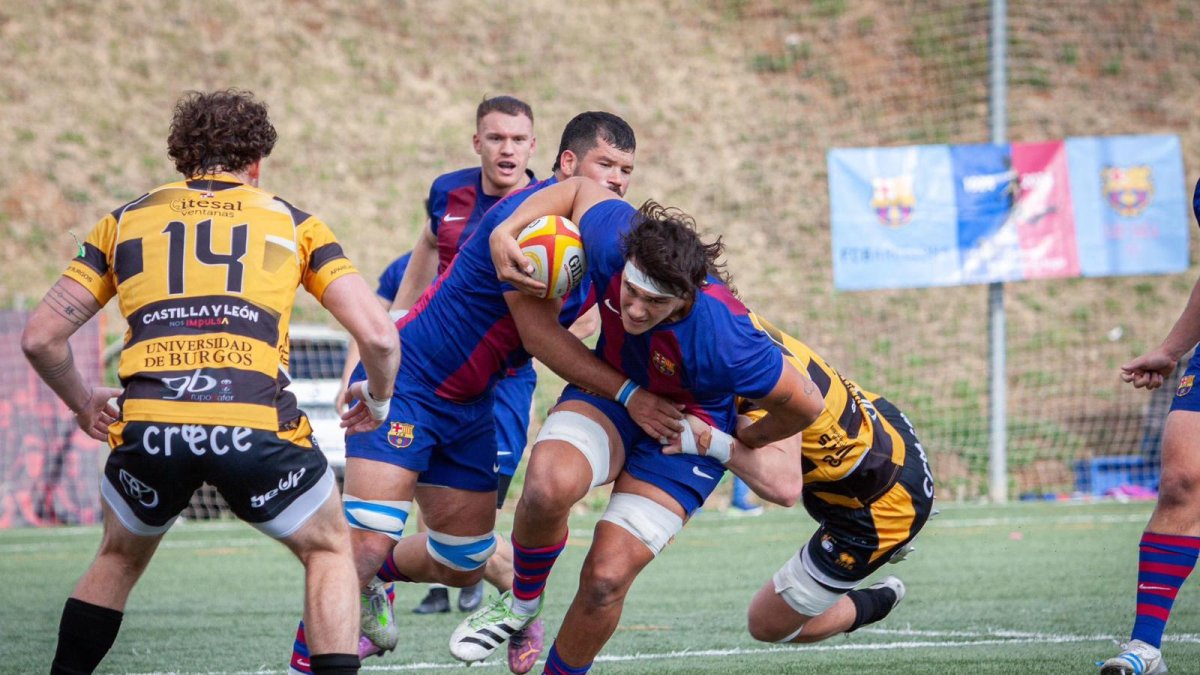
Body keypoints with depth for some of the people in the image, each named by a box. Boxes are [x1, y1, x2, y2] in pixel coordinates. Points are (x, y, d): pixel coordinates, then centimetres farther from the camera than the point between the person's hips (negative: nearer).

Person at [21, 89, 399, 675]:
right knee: (329, 551, 23)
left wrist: (84, 404, 35)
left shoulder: (126, 219, 21)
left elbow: (40, 337, 18)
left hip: (147, 428, 2)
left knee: (118, 560, 30)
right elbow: (378, 335, 10)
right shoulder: (292, 221, 18)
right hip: (257, 424, -2)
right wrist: (376, 400, 30)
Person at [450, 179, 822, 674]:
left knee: (605, 579, -13)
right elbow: (579, 189, -4)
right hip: (611, 392, 3)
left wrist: (737, 443, -4)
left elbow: (805, 405, -22)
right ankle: (522, 601, 0)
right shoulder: (614, 241, -28)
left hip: (684, 434, -3)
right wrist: (507, 229, -16)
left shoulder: (722, 340, -37)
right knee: (548, 486, -31)